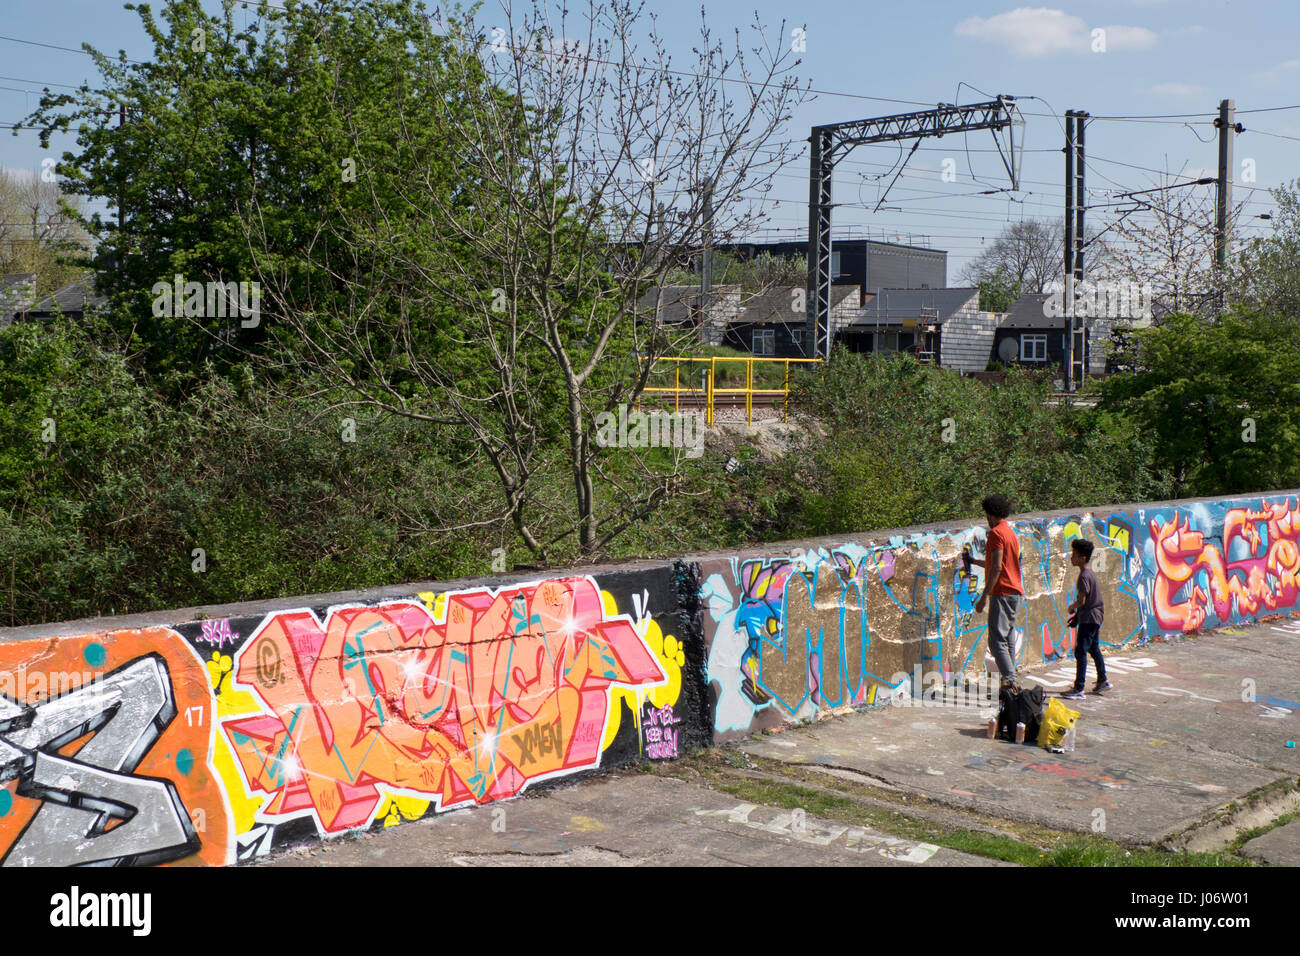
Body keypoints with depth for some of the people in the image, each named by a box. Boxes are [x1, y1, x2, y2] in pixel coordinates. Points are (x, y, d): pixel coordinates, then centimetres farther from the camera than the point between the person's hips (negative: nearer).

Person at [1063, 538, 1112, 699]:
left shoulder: (1084, 576, -19)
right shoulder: (1090, 573, 12)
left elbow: (1082, 601, -23)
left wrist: (1072, 607, -4)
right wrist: (1077, 615, 18)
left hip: (1088, 618, -10)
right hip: (1095, 616, 10)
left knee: (1080, 651, -11)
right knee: (1094, 649, 22)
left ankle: (1079, 689, -13)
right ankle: (1102, 681, 34)